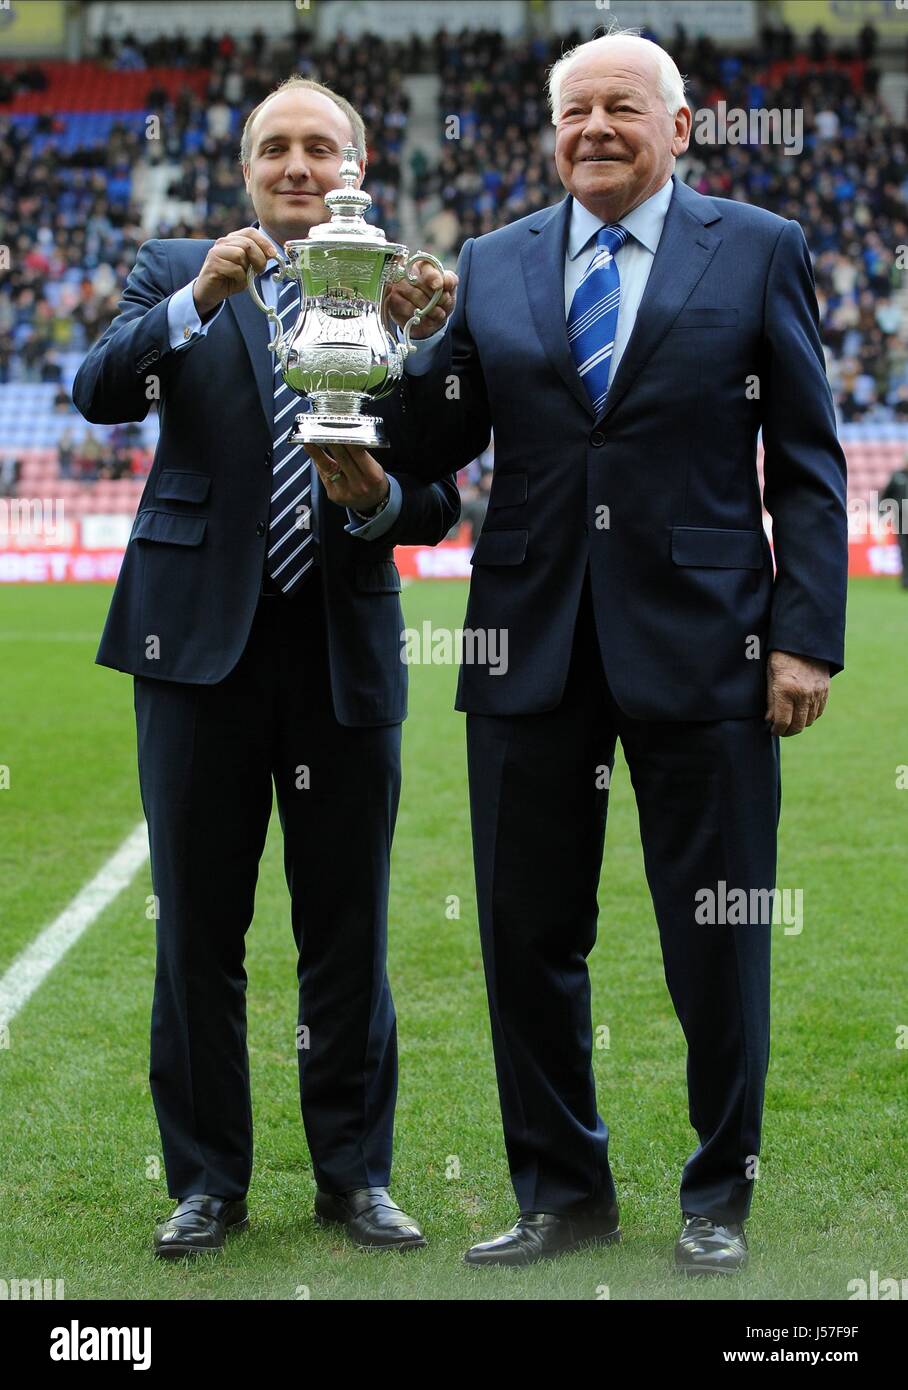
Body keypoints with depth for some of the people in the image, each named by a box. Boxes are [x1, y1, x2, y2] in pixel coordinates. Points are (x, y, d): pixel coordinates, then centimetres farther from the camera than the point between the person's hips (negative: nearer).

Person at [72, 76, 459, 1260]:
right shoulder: (179, 277, 8)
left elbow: (438, 503, 5)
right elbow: (100, 392, -10)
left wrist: (378, 498, -17)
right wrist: (199, 297, -22)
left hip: (347, 644, 1)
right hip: (203, 634, 0)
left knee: (348, 927, 6)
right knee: (197, 926, 5)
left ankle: (356, 1174, 18)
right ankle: (207, 1181, 16)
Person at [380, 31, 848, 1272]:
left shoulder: (759, 252, 3)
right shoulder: (491, 267, 10)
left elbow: (807, 461, 1)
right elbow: (433, 451, 8)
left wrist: (807, 634, -7)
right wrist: (411, 337, -10)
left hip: (701, 648, -2)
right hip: (533, 646, 3)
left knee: (720, 940, 5)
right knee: (527, 935, 8)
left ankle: (717, 1197, 22)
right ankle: (562, 1191, 24)